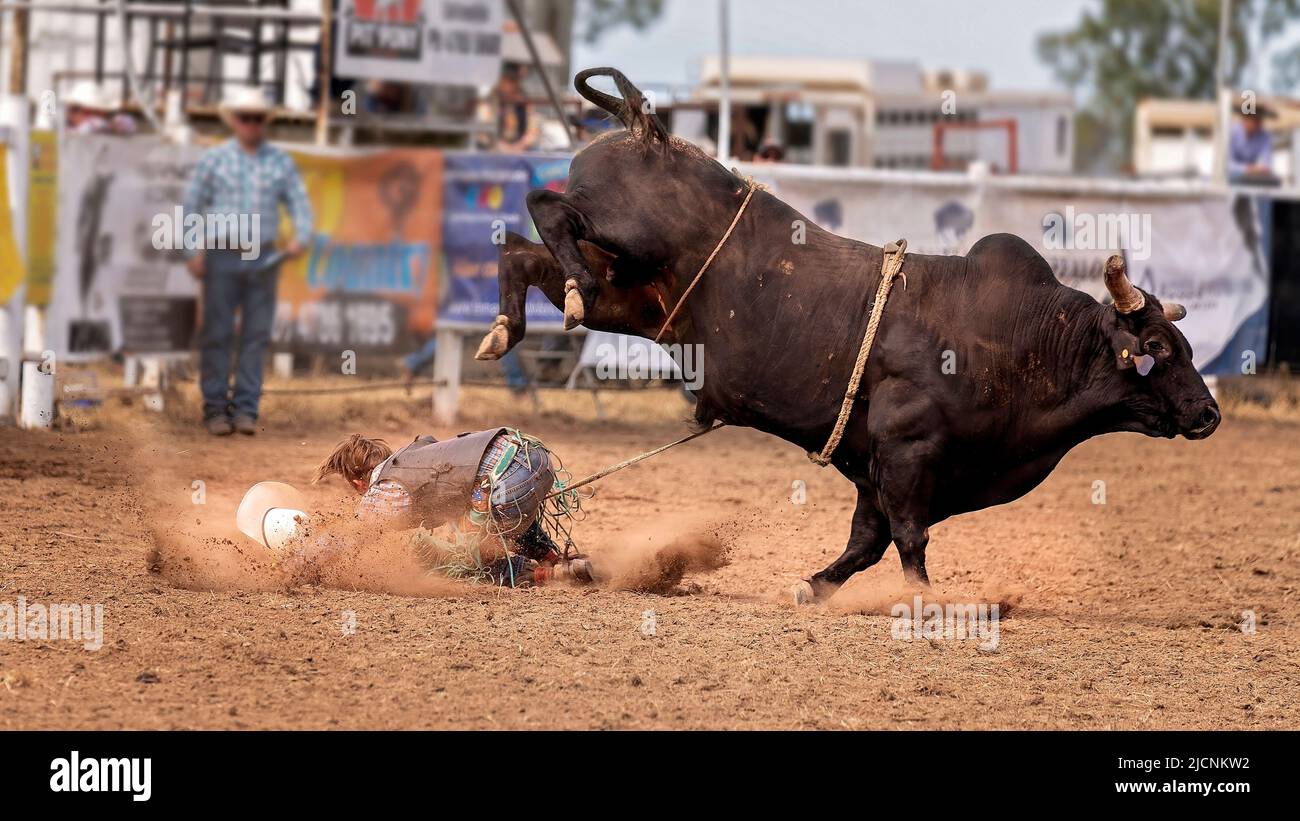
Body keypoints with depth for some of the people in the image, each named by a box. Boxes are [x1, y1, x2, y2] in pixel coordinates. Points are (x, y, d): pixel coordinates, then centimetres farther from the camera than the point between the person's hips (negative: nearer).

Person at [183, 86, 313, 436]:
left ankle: (245, 409, 6)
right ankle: (215, 408, 3)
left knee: (256, 335, 1)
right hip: (222, 258, -2)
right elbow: (192, 206, 3)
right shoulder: (214, 159, 2)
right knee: (217, 335, -2)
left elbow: (299, 204, 8)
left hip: (263, 259, 2)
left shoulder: (280, 162, 7)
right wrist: (194, 252, -5)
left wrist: (300, 237, -11)